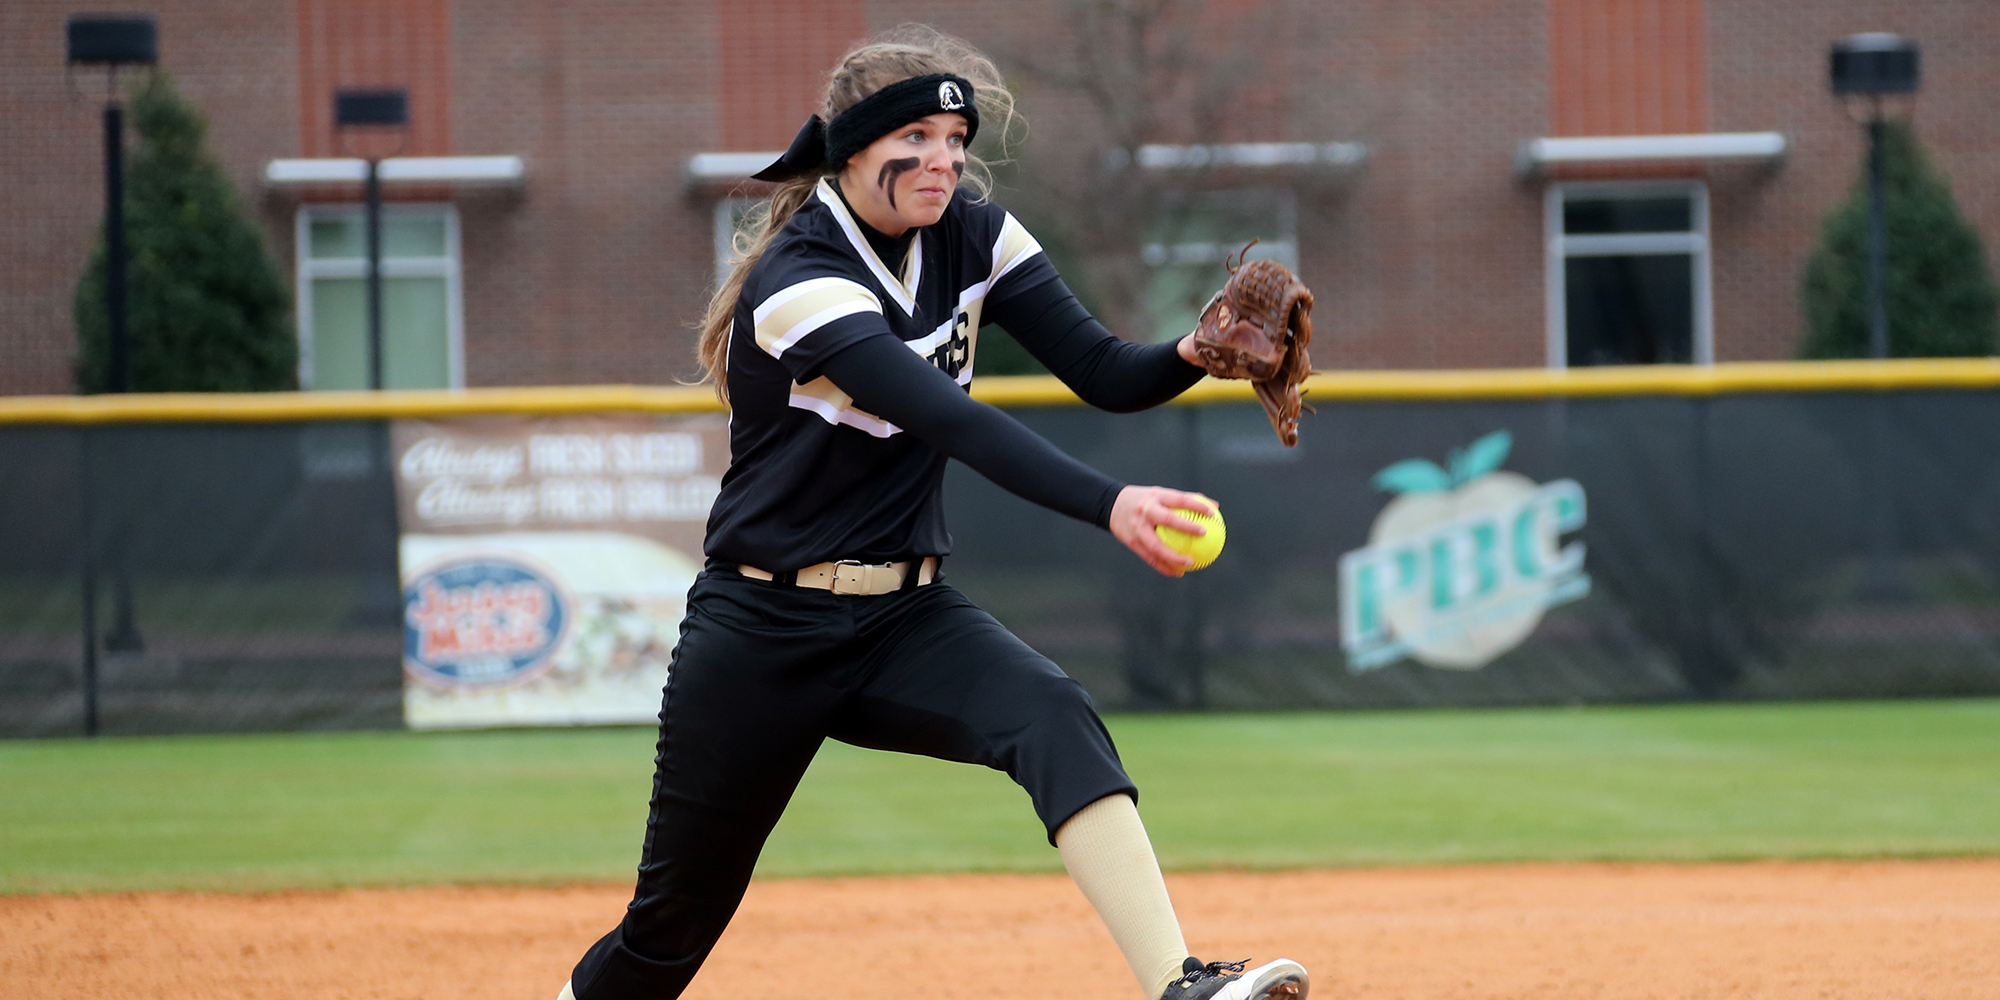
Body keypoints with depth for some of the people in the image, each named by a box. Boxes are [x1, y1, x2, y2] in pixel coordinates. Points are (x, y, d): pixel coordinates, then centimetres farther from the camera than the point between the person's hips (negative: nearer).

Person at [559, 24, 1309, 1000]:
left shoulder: (973, 238, 0)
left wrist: (1196, 355, -28)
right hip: (763, 629, -4)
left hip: (906, 621, 4)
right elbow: (951, 422, -34)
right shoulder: (798, 279, -20)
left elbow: (1107, 376, -5)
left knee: (1051, 716, -28)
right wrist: (1109, 504, -47)